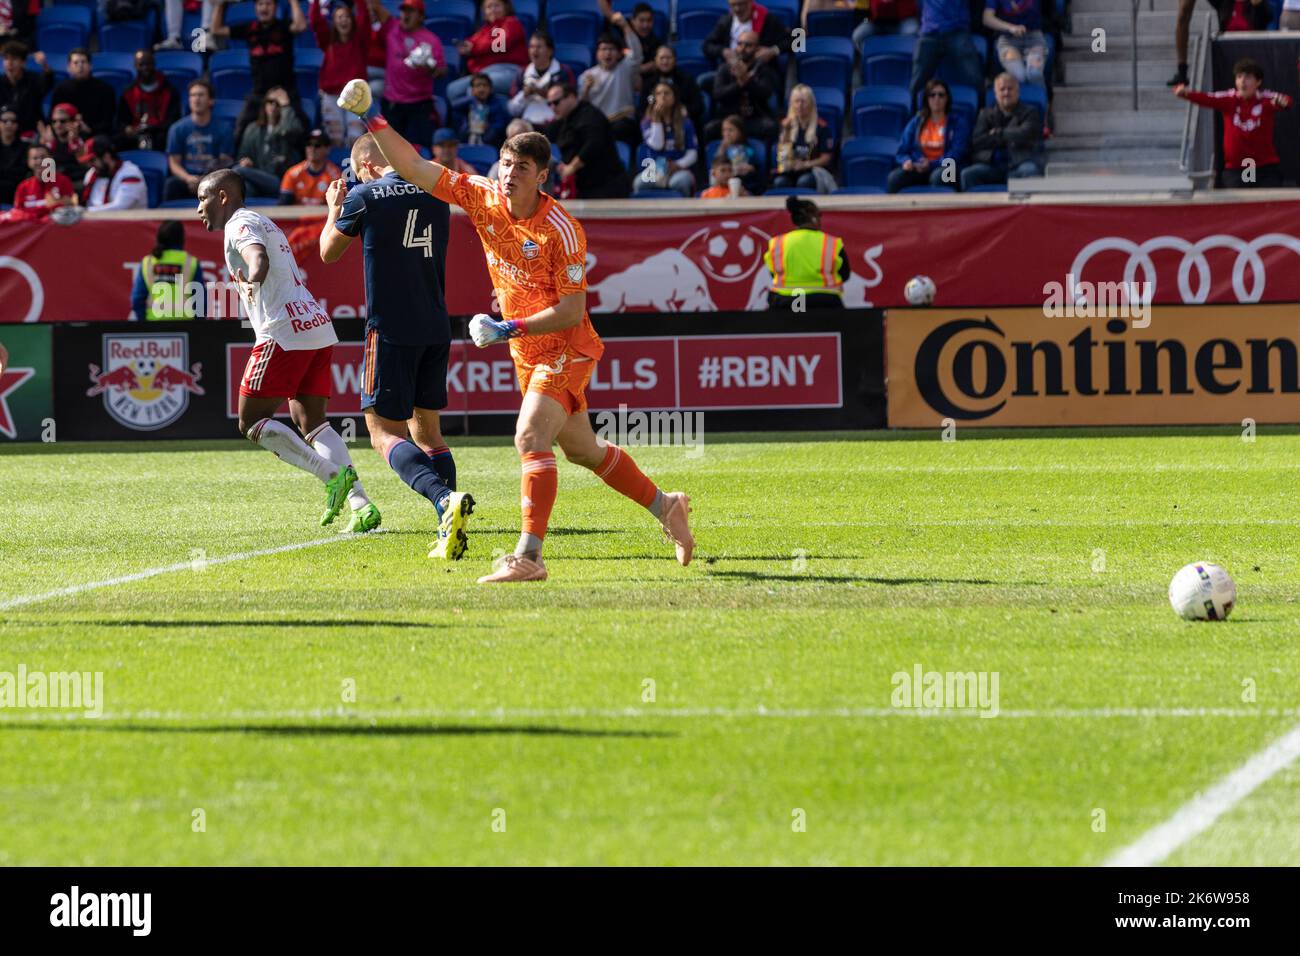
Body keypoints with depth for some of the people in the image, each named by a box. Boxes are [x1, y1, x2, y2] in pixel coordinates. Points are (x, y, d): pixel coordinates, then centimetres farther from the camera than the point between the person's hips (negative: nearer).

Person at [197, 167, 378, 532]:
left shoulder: (240, 224, -3)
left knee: (252, 422, -4)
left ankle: (333, 475, -19)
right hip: (318, 326, 9)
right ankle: (361, 504, -6)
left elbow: (258, 258, -24)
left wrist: (252, 282, -38)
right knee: (310, 421, 10)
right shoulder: (267, 224, 26)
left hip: (285, 332, -9)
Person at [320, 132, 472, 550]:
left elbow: (329, 252, 9)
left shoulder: (365, 196, -5)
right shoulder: (435, 196, 11)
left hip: (391, 330, -6)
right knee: (427, 431, 13)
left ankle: (445, 499, -28)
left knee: (384, 431, -4)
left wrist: (335, 208, 29)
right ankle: (450, 532, 2)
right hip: (437, 330, 6)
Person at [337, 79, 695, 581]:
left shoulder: (561, 230, -23)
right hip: (528, 356, 8)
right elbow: (414, 169, -3)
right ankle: (666, 507, 38)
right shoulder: (482, 197, -6)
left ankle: (528, 557, -28)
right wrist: (373, 122, -12)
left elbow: (572, 311, -23)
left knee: (530, 437, -25)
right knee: (583, 450, 19)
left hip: (565, 351, -8)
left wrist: (509, 328, -26)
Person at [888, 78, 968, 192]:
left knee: (938, 176, -41)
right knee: (894, 177, -30)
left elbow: (957, 153, -2)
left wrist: (932, 164, -16)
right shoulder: (916, 122, 20)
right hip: (918, 169, 3)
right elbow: (902, 151, 15)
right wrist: (906, 161, -10)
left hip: (945, 169, -3)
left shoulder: (957, 123, 10)